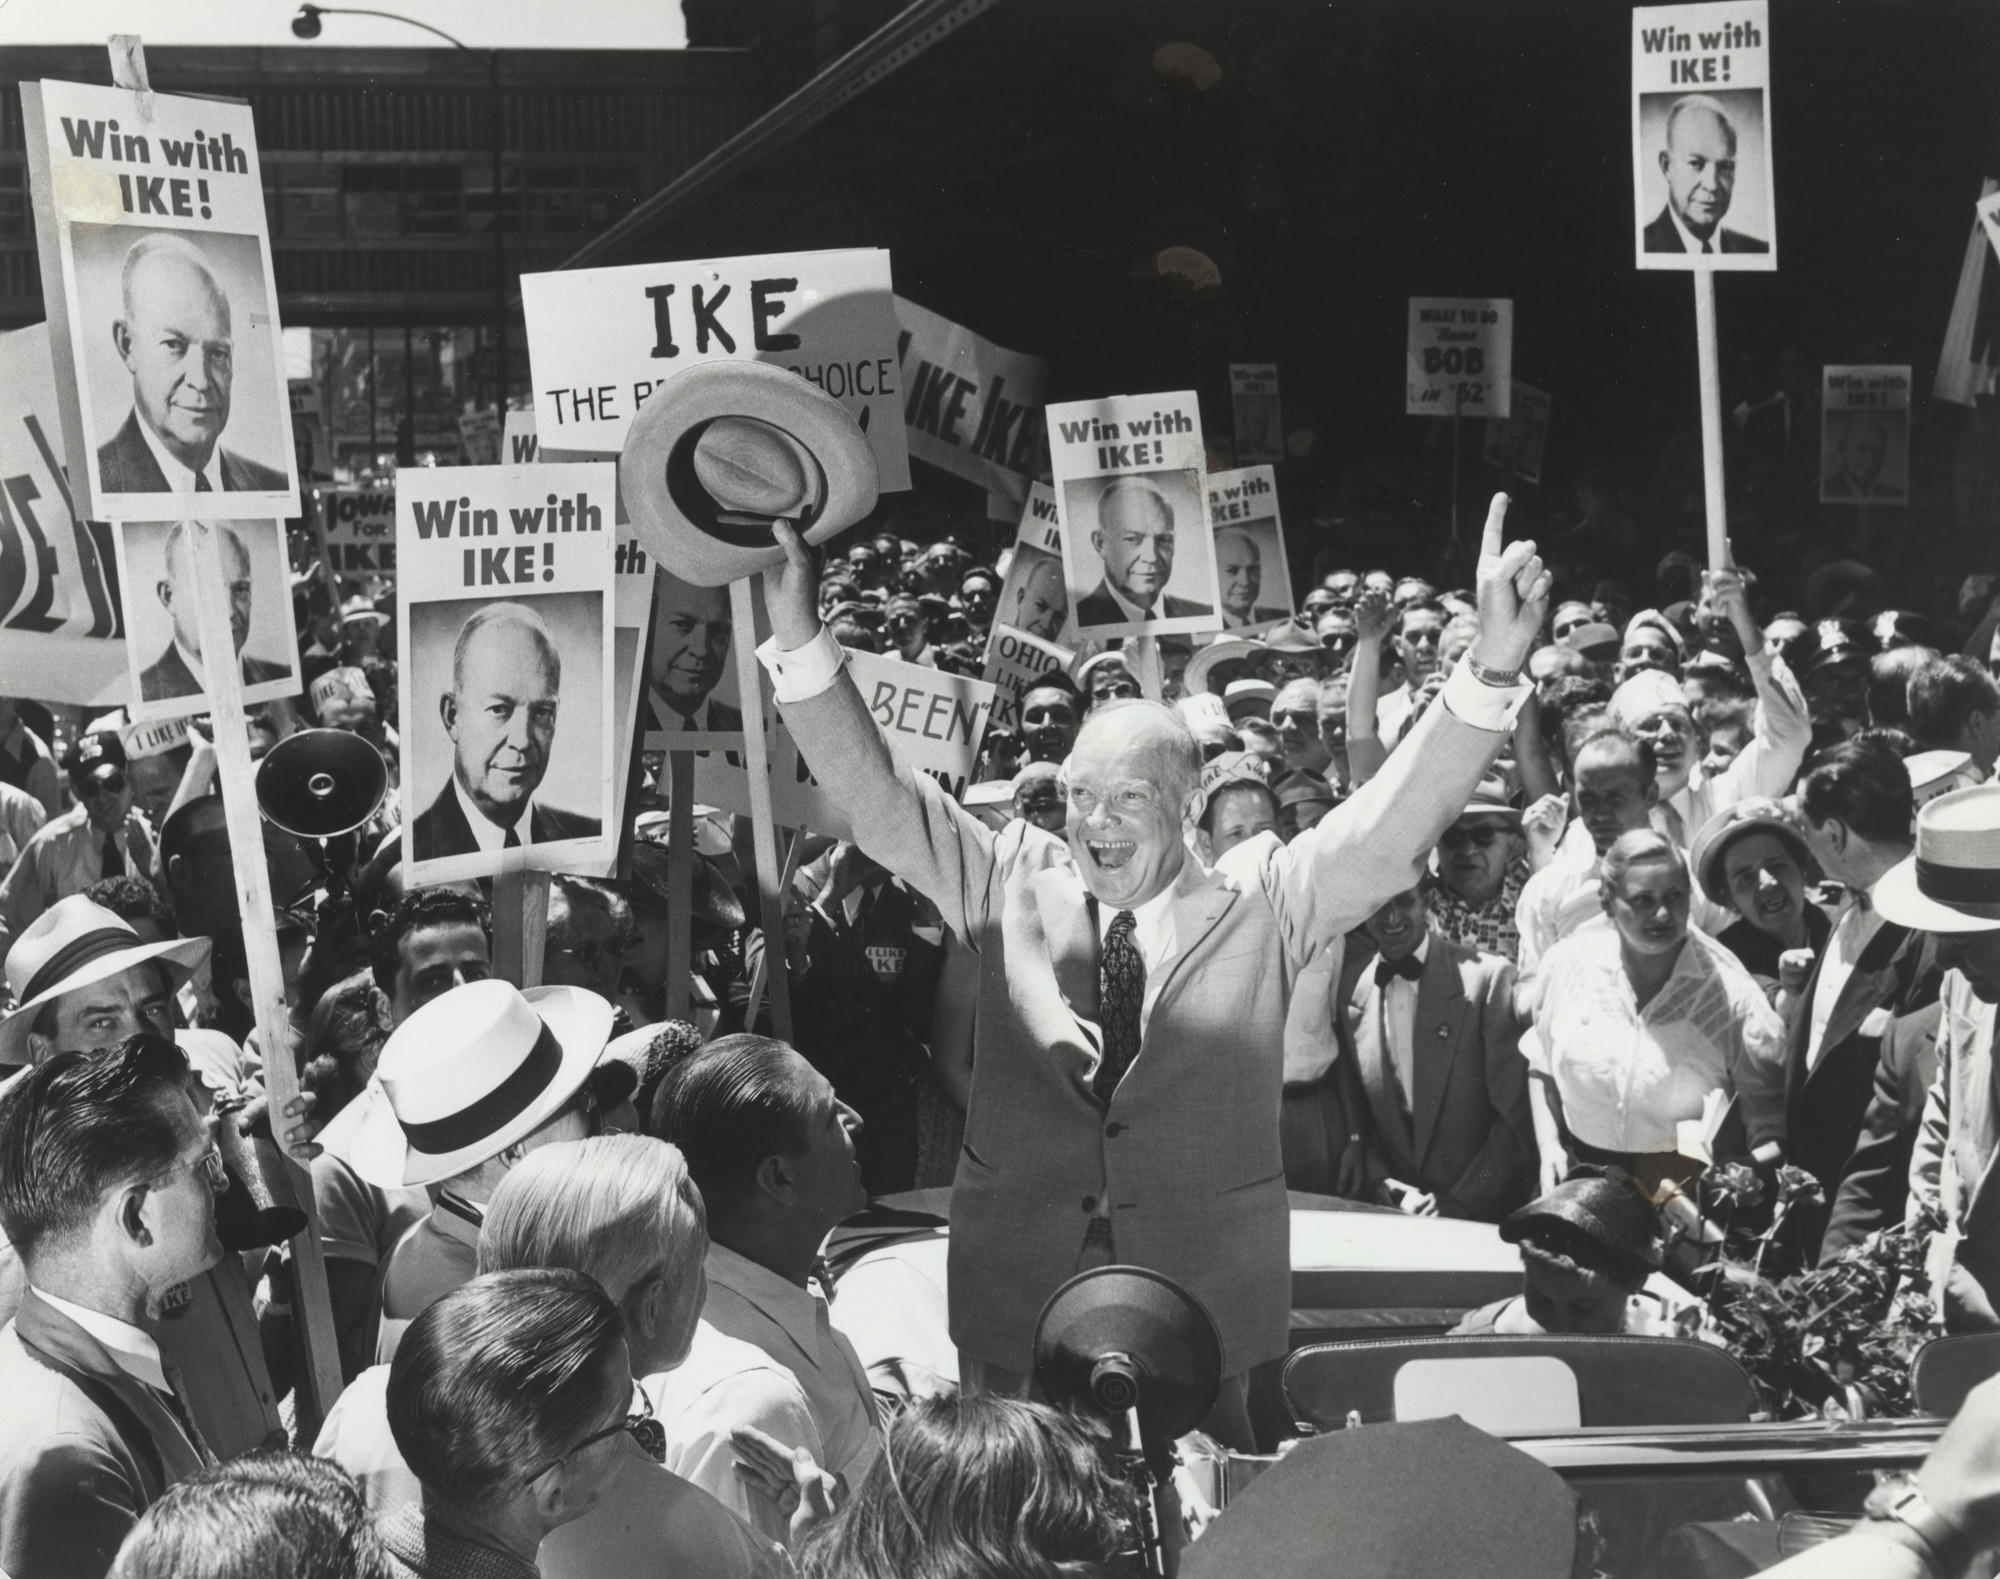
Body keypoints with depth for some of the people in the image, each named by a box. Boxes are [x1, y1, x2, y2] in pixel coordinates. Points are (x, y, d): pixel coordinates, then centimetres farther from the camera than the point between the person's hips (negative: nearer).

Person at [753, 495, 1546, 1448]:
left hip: (1207, 1308, -1)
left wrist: (1493, 668, -23)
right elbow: (876, 799, 0)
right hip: (1019, 1306, 1)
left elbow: (1394, 825, -9)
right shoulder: (1010, 882, 6)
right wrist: (797, 640, -12)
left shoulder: (1260, 902, 2)